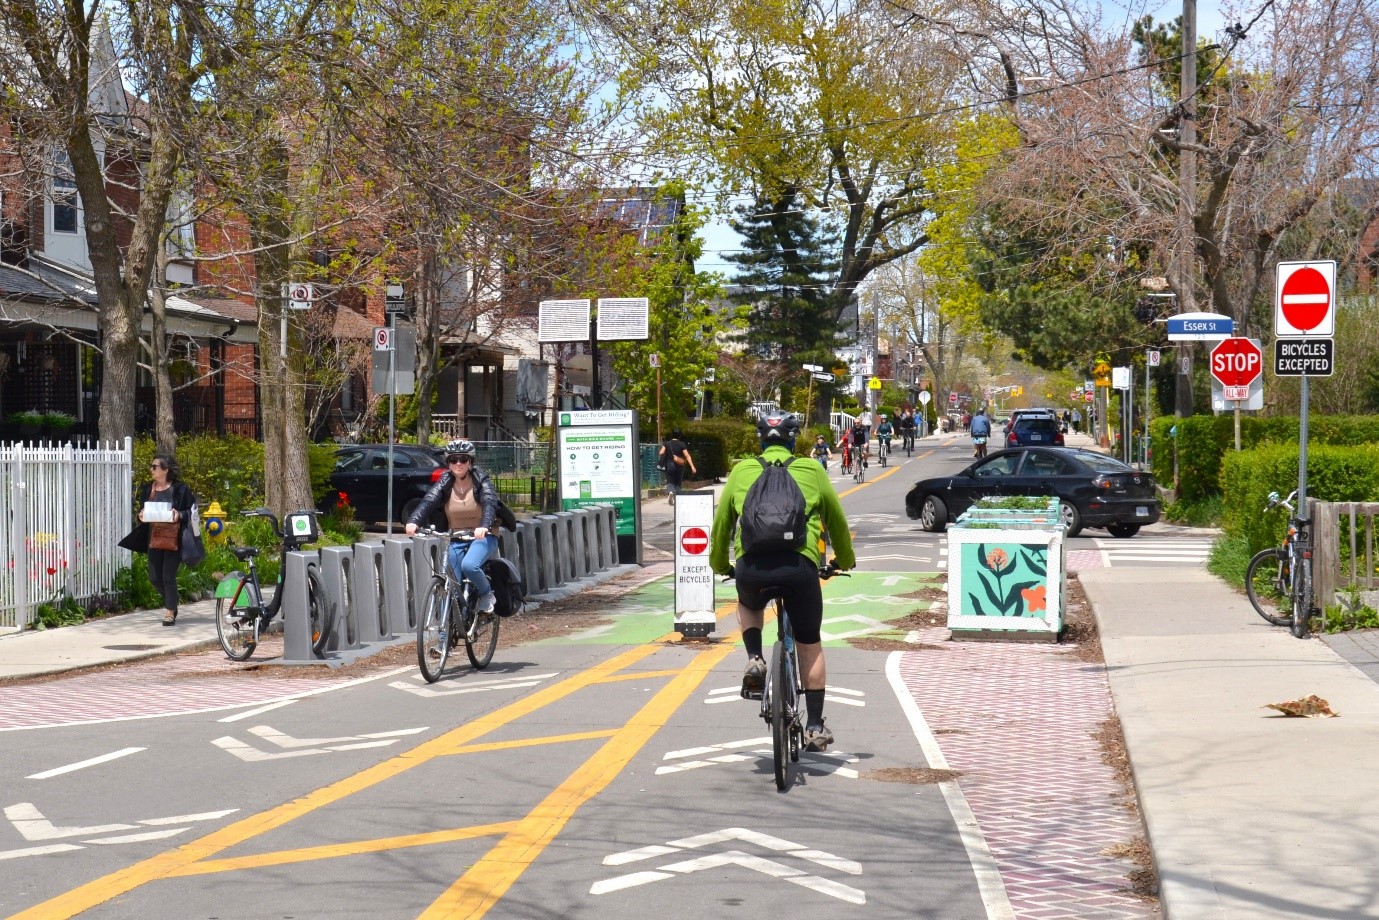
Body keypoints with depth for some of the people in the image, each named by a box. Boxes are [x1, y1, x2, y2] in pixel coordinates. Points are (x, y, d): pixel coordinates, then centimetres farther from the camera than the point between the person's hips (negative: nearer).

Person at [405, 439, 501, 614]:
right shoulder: (444, 483, -2)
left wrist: (484, 526, -47)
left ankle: (487, 595, -4)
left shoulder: (481, 481, -9)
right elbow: (428, 501, -18)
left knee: (469, 565, -31)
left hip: (483, 536, -4)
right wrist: (413, 521, -39)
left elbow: (489, 504, -26)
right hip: (455, 539, 4)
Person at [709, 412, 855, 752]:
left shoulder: (742, 471, 21)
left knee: (748, 606, 36)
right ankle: (815, 727, 16)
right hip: (799, 563, 0)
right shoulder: (811, 471, 20)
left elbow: (721, 524, 26)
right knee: (809, 646, 17)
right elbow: (837, 521, 29)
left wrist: (719, 565, 43)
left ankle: (754, 660, 12)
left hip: (751, 564, 1)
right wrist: (845, 560, 47)